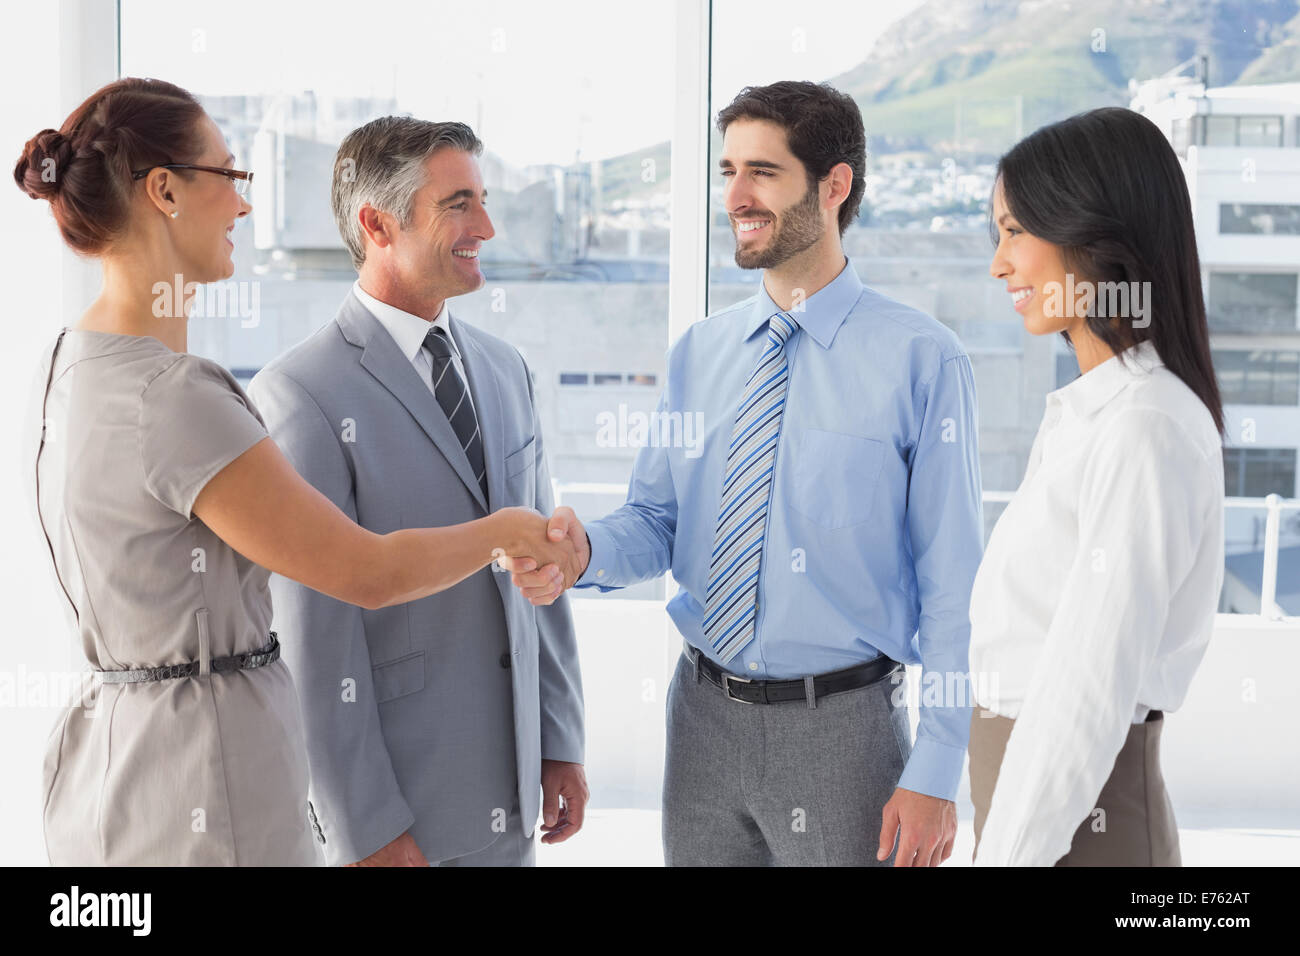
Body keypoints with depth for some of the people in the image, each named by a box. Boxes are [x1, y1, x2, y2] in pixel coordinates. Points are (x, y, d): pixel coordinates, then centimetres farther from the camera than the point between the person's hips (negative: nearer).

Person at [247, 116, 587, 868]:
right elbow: (316, 633, -15)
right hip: (392, 792, -6)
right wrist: (364, 827, -14)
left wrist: (561, 744, 9)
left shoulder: (505, 368, 8)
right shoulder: (302, 396, -15)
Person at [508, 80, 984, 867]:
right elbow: (657, 524, 8)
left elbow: (950, 583, -10)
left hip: (841, 727, -4)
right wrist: (585, 549, -16)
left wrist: (935, 776, -12)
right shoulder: (700, 352, 6)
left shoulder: (920, 358, -10)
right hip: (703, 714, 4)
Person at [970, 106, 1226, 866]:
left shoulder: (1145, 430, -19)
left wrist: (1011, 849, -19)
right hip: (1039, 790, 8)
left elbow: (1092, 685, -22)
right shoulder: (1089, 409, 10)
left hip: (1072, 818, -8)